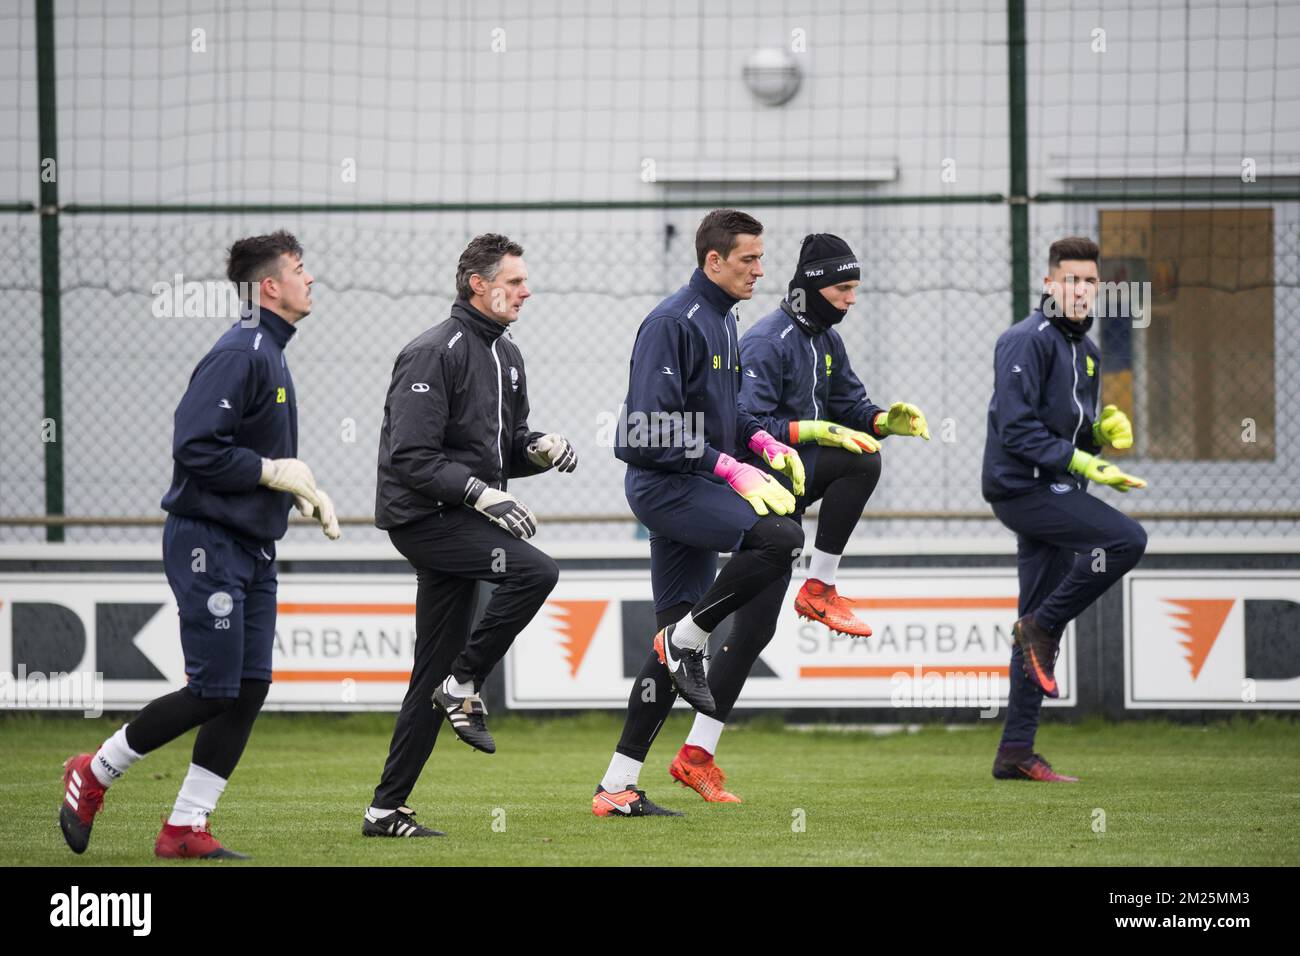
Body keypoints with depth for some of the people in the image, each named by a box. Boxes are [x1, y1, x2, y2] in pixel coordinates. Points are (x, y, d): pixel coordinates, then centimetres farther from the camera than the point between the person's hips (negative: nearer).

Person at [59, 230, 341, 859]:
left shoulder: (270, 355, 16)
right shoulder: (238, 355, -16)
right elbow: (196, 448, -23)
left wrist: (305, 492, 7)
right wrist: (273, 472, -17)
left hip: (254, 548, 10)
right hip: (208, 545, -10)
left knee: (250, 689, 3)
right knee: (213, 690, -9)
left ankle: (186, 829, 7)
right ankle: (95, 774, 9)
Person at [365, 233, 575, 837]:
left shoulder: (505, 355, 16)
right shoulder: (434, 354, -14)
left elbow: (504, 444, 23)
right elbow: (411, 456, -20)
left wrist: (540, 448, 0)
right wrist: (483, 493, -27)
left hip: (459, 519, 9)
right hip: (421, 515, -9)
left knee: (435, 673, 8)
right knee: (535, 571, -27)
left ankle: (387, 809, 11)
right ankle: (464, 687, -11)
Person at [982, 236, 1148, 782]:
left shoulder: (1084, 349, 18)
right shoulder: (1027, 341, -11)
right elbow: (1017, 426, -18)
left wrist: (1104, 432, 2)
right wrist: (1082, 462, -21)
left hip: (1053, 491, 9)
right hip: (1021, 486, -9)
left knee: (1041, 621, 7)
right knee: (1127, 539, -24)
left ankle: (1016, 752, 9)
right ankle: (1041, 630, -10)